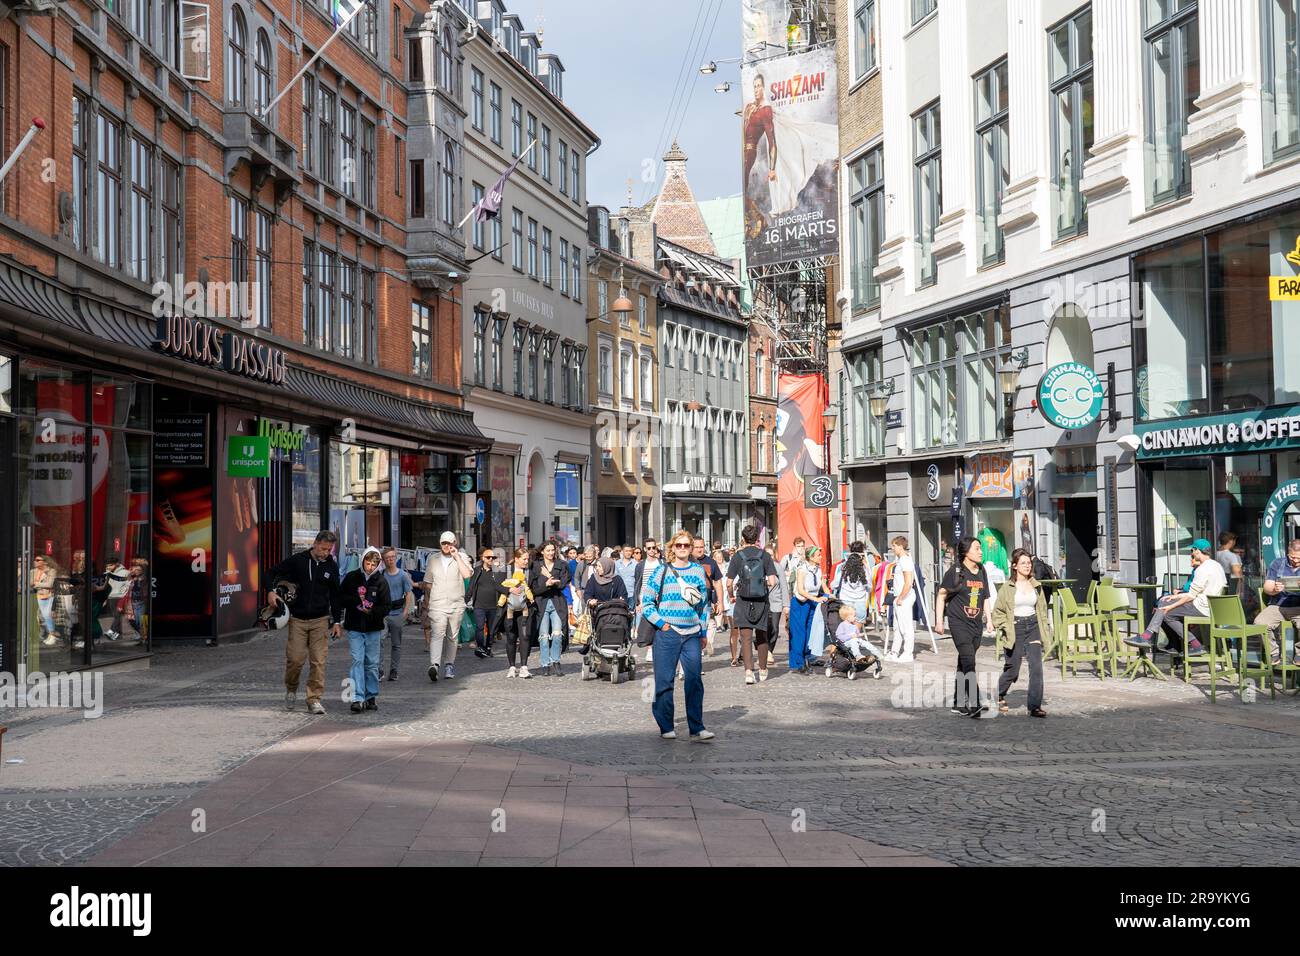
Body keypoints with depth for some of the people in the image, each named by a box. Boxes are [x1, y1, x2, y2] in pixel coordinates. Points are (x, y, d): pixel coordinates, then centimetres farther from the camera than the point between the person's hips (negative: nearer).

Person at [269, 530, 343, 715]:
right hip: (297, 619, -1)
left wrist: (337, 621, 7)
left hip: (320, 620, 1)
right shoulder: (297, 560, -3)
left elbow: (335, 596, 11)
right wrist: (271, 591, -9)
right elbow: (274, 572, 8)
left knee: (319, 661, -4)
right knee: (295, 658, -3)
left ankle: (314, 700, 2)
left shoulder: (332, 566, 5)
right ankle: (291, 690, 23)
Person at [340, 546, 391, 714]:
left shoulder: (381, 581, -1)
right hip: (354, 628, -1)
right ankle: (358, 698, -13)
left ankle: (371, 696, 20)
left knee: (372, 663, 8)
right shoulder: (352, 577, 1)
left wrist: (372, 611, -18)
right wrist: (355, 599, -14)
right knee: (357, 661, -9)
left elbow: (386, 606, -2)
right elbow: (340, 598, 2)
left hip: (373, 629, 1)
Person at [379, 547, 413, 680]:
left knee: (396, 644, 8)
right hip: (382, 613, 0)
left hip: (397, 613, 0)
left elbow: (409, 594, 3)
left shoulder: (403, 575, 1)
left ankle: (393, 671, 18)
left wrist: (405, 611, -5)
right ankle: (379, 670, -14)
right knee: (378, 640, -16)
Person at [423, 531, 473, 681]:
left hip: (456, 605, 0)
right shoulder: (433, 560, 11)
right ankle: (434, 665, -31)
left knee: (453, 636, 9)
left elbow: (467, 574, -16)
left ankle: (449, 664, 23)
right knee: (437, 633, -18)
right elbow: (428, 584, 18)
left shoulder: (462, 558, 4)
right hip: (437, 605, 0)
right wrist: (426, 603, 16)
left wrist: (457, 557, -13)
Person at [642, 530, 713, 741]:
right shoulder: (662, 571, 3)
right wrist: (660, 623, -7)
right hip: (667, 634, -2)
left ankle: (697, 728, -3)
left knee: (695, 680, -4)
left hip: (692, 634, 2)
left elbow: (704, 603, 17)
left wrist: (703, 632, 14)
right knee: (664, 681, 0)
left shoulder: (698, 571, 11)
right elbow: (646, 601, 3)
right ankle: (666, 727, 9)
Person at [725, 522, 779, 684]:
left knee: (746, 637, -1)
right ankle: (763, 670, 26)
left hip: (743, 601, -2)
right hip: (762, 601, 2)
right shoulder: (765, 555, -2)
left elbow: (729, 583, -5)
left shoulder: (738, 556, -4)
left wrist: (732, 596, 13)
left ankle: (748, 671, -14)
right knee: (762, 637, 15)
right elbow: (772, 582, -7)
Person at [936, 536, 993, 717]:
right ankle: (974, 704, -23)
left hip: (976, 625, 6)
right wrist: (939, 621, -5)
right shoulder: (955, 571, -7)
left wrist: (989, 620, 15)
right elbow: (942, 595, -3)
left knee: (964, 663, 13)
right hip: (959, 623, -6)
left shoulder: (981, 572, 12)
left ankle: (959, 703, 21)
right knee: (969, 662, -17)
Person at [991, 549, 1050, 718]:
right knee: (1012, 670, 5)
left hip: (1033, 628, 3)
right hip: (1015, 629, -3)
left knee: (1036, 666, -11)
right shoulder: (1007, 588, -4)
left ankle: (1035, 706, -8)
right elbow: (998, 612, 1)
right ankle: (999, 696, 33)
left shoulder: (1036, 586, 7)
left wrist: (1045, 628, 10)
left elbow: (1042, 609, 16)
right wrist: (1006, 628, -10)